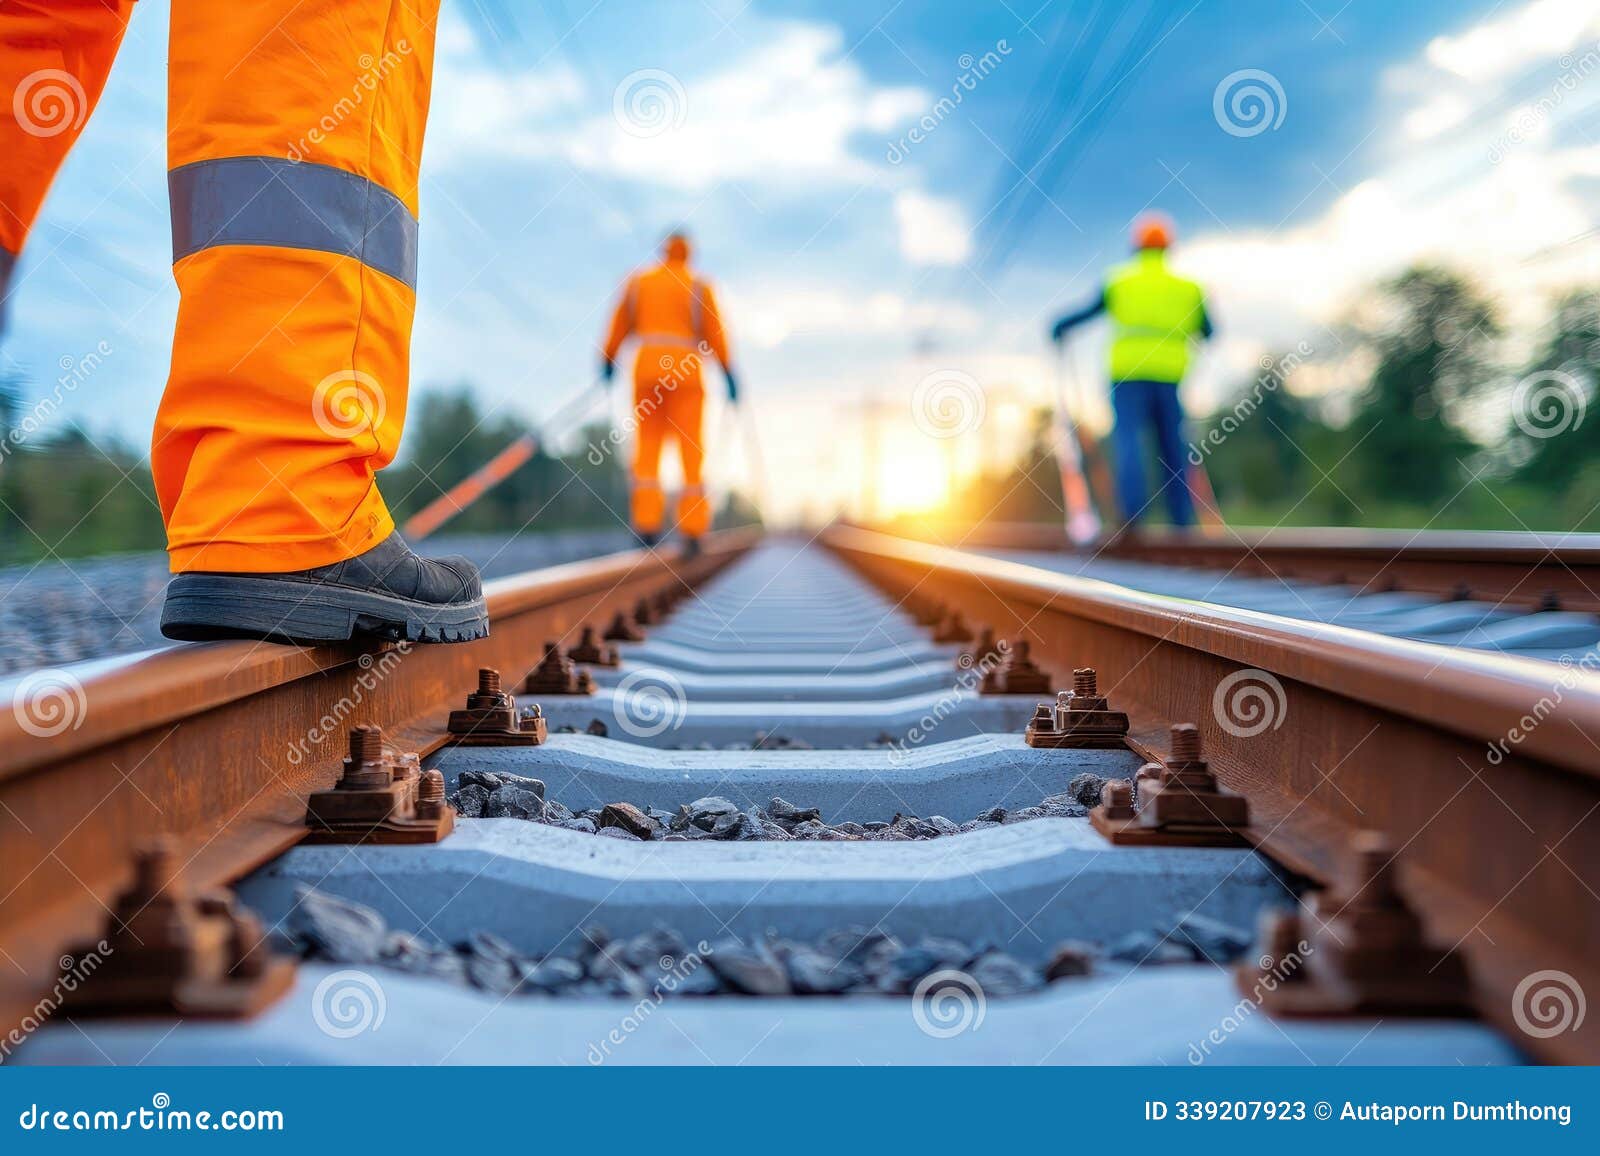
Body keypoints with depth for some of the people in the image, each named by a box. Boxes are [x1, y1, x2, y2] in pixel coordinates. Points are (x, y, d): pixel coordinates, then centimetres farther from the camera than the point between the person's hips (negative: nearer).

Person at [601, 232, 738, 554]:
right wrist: (728, 374, 4)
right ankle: (692, 527, -2)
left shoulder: (637, 282, 12)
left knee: (647, 449, 5)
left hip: (646, 368, 2)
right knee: (691, 450, 2)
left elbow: (619, 326, 13)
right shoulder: (699, 287, 5)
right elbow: (715, 332, 1)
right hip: (686, 372, -2)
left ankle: (646, 522, -7)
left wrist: (607, 362, 24)